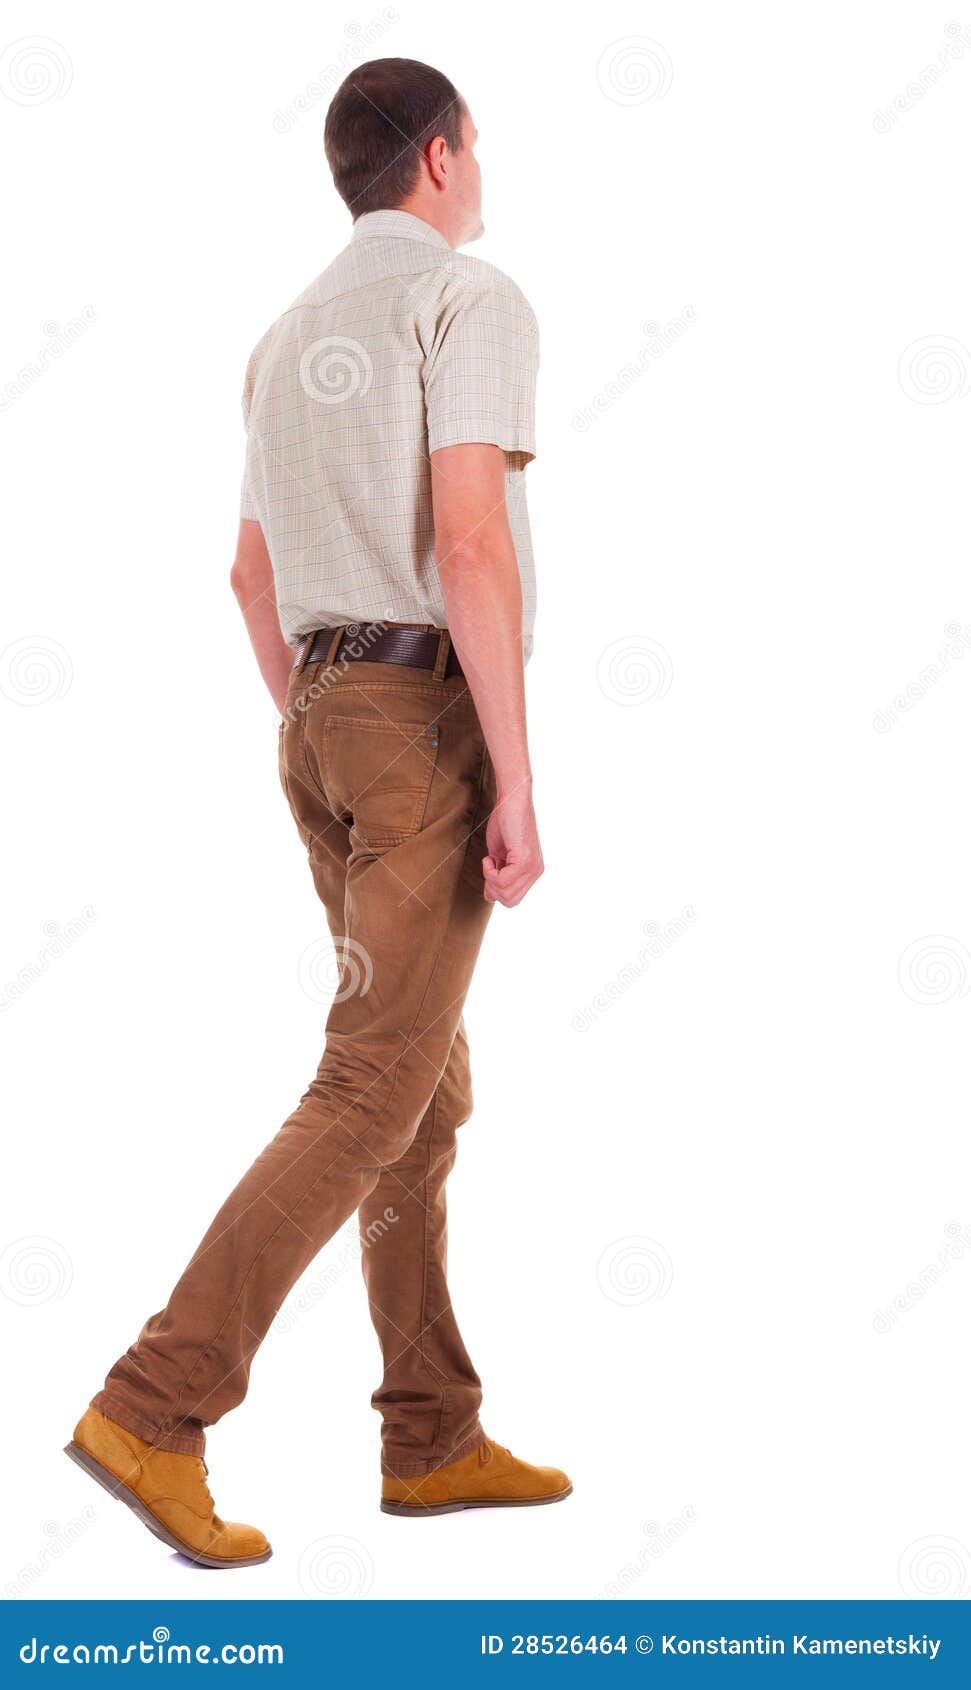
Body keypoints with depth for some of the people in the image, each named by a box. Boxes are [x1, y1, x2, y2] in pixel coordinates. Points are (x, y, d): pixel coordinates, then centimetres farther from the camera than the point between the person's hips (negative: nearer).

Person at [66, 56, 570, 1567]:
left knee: (428, 1083, 12)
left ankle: (436, 1437, 16)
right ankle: (155, 1414, -12)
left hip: (330, 724, 9)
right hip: (433, 725, -9)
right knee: (371, 1097, -8)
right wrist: (519, 788, -20)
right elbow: (469, 546, -21)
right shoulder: (473, 300, -9)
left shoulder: (294, 340, 19)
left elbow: (257, 576, 23)